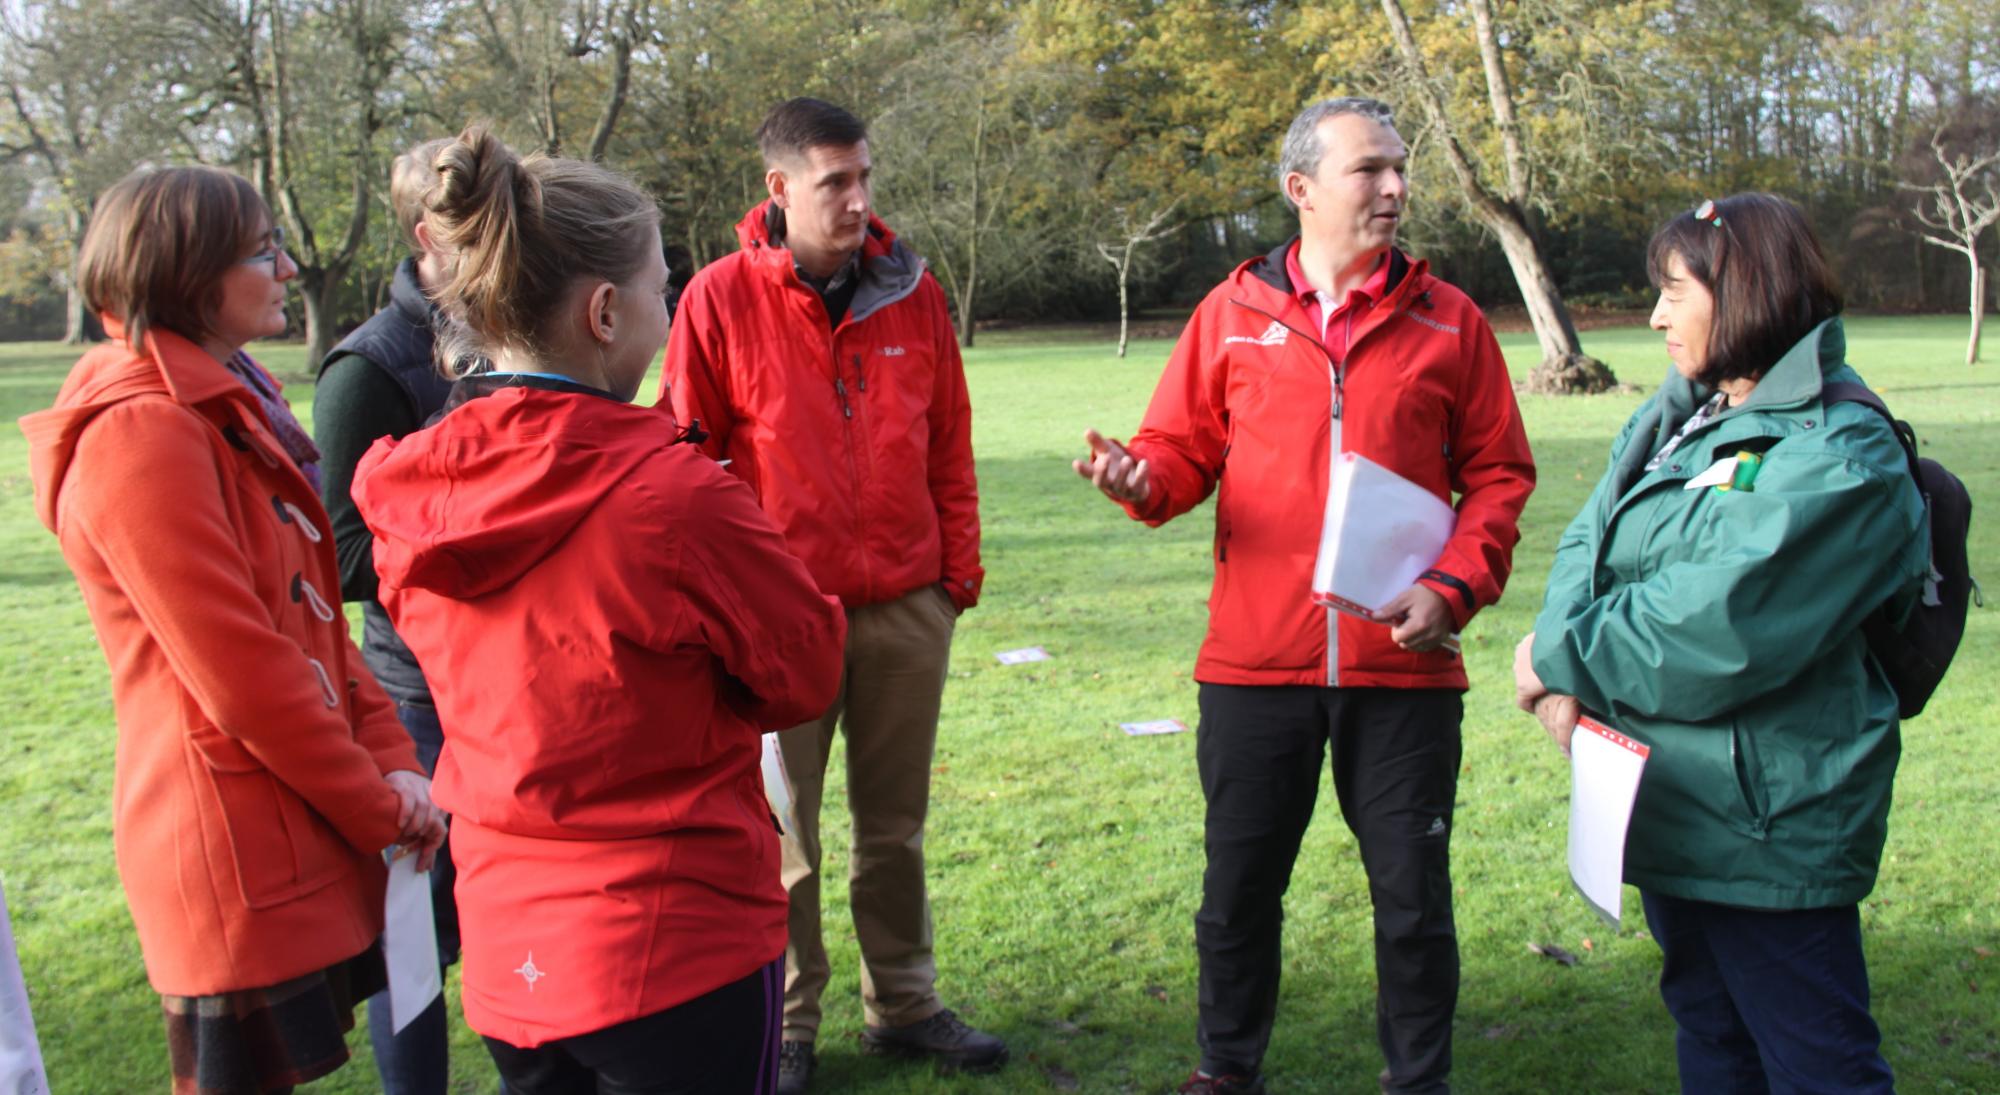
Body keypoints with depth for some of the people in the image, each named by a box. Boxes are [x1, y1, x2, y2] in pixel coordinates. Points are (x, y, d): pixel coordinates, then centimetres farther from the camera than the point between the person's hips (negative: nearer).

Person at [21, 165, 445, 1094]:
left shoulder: (227, 409, 13)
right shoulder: (141, 434, -18)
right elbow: (238, 672, -21)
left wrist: (391, 762, 2)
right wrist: (376, 808, -11)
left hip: (291, 844, 9)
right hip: (237, 859, -9)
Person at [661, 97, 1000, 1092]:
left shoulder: (912, 293, 4)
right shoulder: (721, 299, -6)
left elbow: (949, 450, 10)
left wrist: (959, 569, 9)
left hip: (908, 607, 3)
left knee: (895, 824, 14)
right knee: (781, 833, 8)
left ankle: (903, 1005, 29)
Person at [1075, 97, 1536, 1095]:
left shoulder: (1448, 321, 3)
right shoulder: (1233, 312, 4)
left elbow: (1498, 476, 4)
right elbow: (1185, 447, 7)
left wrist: (1454, 587, -10)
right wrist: (1142, 479, -15)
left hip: (1404, 664, 0)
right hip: (1253, 661, 1)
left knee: (1412, 894, 8)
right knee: (1238, 887, 12)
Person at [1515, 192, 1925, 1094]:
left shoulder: (1835, 459, -19)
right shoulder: (1669, 419, 9)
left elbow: (1714, 635, -26)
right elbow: (1589, 543, 2)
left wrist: (1560, 657, -15)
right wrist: (1569, 670, -17)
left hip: (1769, 824, -9)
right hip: (1672, 802, 9)